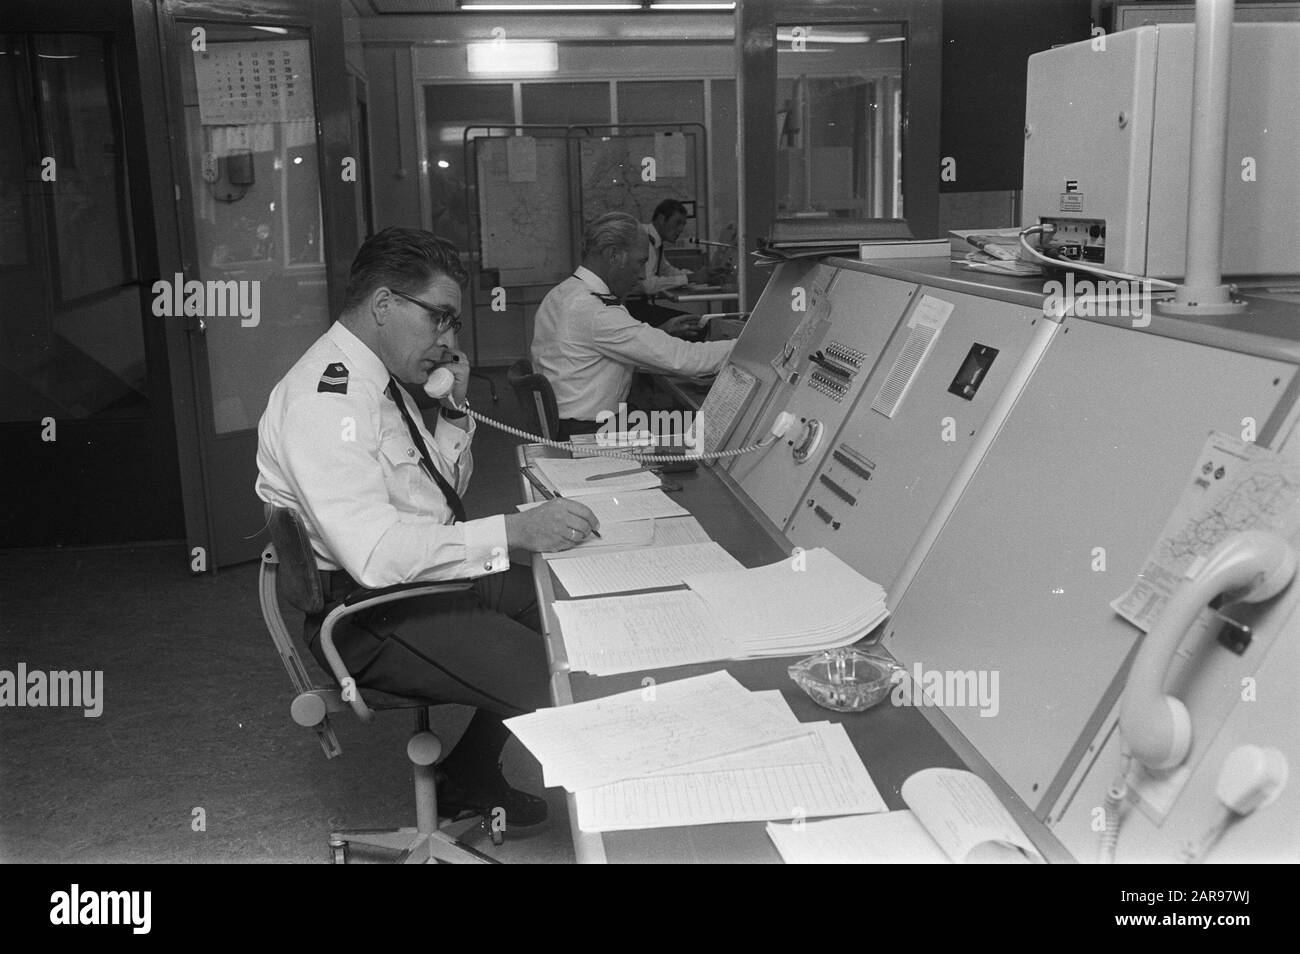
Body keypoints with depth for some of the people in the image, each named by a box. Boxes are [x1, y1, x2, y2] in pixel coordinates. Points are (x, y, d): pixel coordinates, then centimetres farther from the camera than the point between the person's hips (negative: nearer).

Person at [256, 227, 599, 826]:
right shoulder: (327, 397, -23)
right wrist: (512, 531, -31)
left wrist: (453, 412, 1)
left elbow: (438, 495, 17)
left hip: (422, 575, 10)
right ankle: (468, 783, 12)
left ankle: (472, 774, 19)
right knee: (546, 674, -17)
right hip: (368, 615, -10)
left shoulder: (380, 375, 8)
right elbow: (377, 552, -32)